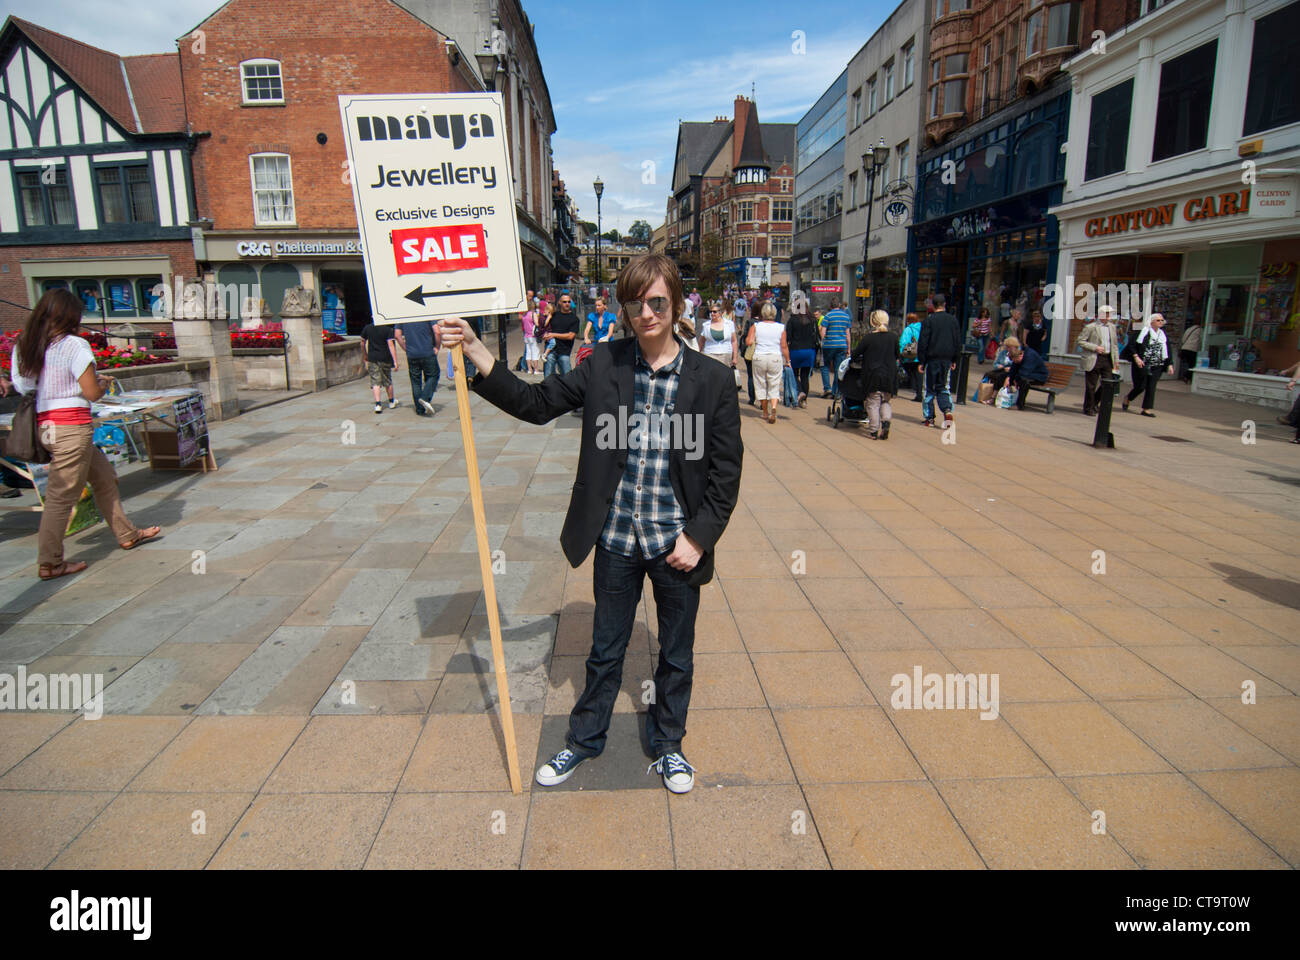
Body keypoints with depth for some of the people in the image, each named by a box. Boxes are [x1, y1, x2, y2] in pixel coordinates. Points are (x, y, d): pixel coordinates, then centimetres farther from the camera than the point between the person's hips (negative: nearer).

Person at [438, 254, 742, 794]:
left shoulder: (712, 381, -9)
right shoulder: (604, 365, -3)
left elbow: (725, 471, -5)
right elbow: (536, 404, 0)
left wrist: (698, 538, -10)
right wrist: (475, 352, -8)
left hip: (677, 546, -1)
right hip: (615, 541, 1)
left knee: (676, 656, 18)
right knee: (605, 652, 20)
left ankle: (668, 745, 43)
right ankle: (584, 740, 43)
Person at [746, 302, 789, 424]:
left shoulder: (755, 326, -1)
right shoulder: (781, 327, 0)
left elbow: (749, 342, -10)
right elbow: (784, 347, -2)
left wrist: (746, 338, 11)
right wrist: (787, 361, 7)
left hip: (759, 358, 0)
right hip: (776, 358, 0)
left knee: (761, 385, 12)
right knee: (774, 387, 6)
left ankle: (765, 413, 19)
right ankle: (774, 408, -19)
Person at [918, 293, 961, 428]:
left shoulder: (928, 321, -7)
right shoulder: (953, 320, 5)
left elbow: (922, 343, -8)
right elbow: (958, 342, 10)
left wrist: (921, 361, -2)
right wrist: (954, 360, 17)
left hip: (932, 358, -4)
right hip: (947, 359, 4)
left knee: (929, 389, 4)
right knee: (943, 387, 14)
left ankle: (929, 418, 7)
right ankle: (947, 410, -8)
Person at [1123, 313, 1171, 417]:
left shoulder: (1163, 335, 12)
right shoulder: (1144, 331, -5)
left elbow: (1167, 351, 16)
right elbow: (1134, 345, -8)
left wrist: (1169, 364, 10)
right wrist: (1136, 357, -20)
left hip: (1156, 366, 5)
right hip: (1142, 365, -5)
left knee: (1151, 388, 1)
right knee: (1140, 386, -2)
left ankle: (1146, 409, 7)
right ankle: (1127, 398, 27)